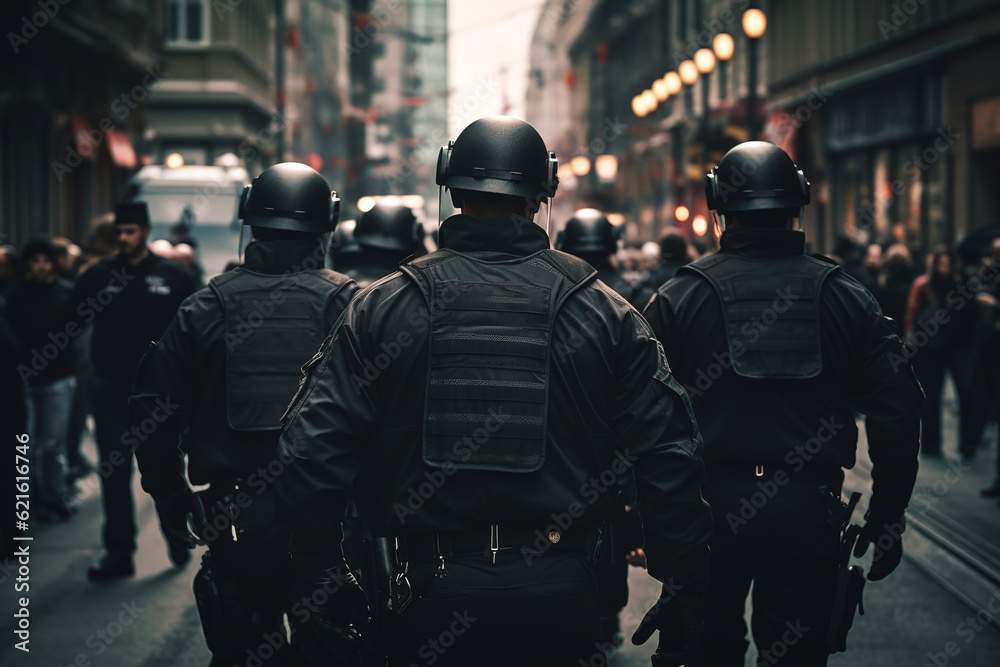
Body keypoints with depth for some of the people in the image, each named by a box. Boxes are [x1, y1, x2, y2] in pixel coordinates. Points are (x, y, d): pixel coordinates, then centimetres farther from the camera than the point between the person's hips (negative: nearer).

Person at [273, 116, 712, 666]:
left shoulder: (382, 306, -2)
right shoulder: (605, 312, 1)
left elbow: (311, 451, -5)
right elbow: (670, 452, 0)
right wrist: (685, 592, 7)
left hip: (429, 595, 0)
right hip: (561, 600, 1)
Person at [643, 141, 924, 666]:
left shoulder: (678, 297, -3)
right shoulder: (846, 297, 2)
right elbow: (898, 411, 0)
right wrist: (888, 517, 8)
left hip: (708, 506, 0)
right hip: (810, 515, 1)